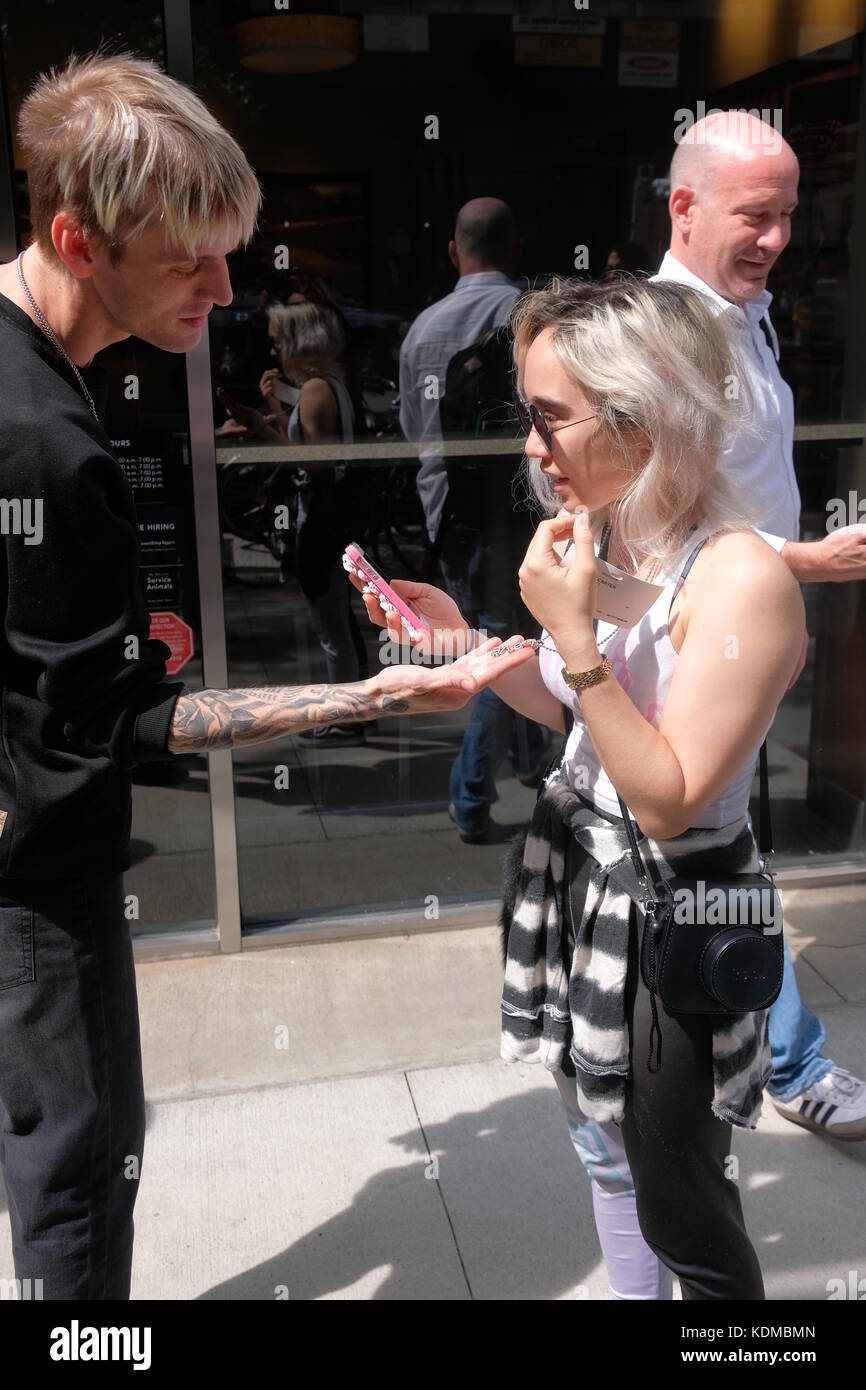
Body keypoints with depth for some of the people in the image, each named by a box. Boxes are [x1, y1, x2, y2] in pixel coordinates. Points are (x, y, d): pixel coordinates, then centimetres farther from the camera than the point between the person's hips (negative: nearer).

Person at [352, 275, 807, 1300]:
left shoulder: (742, 580, -25)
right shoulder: (606, 539, -2)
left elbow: (668, 799, -25)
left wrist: (574, 635, -30)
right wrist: (463, 638, -2)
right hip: (584, 876, 7)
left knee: (678, 1201, 11)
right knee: (618, 1142, 23)